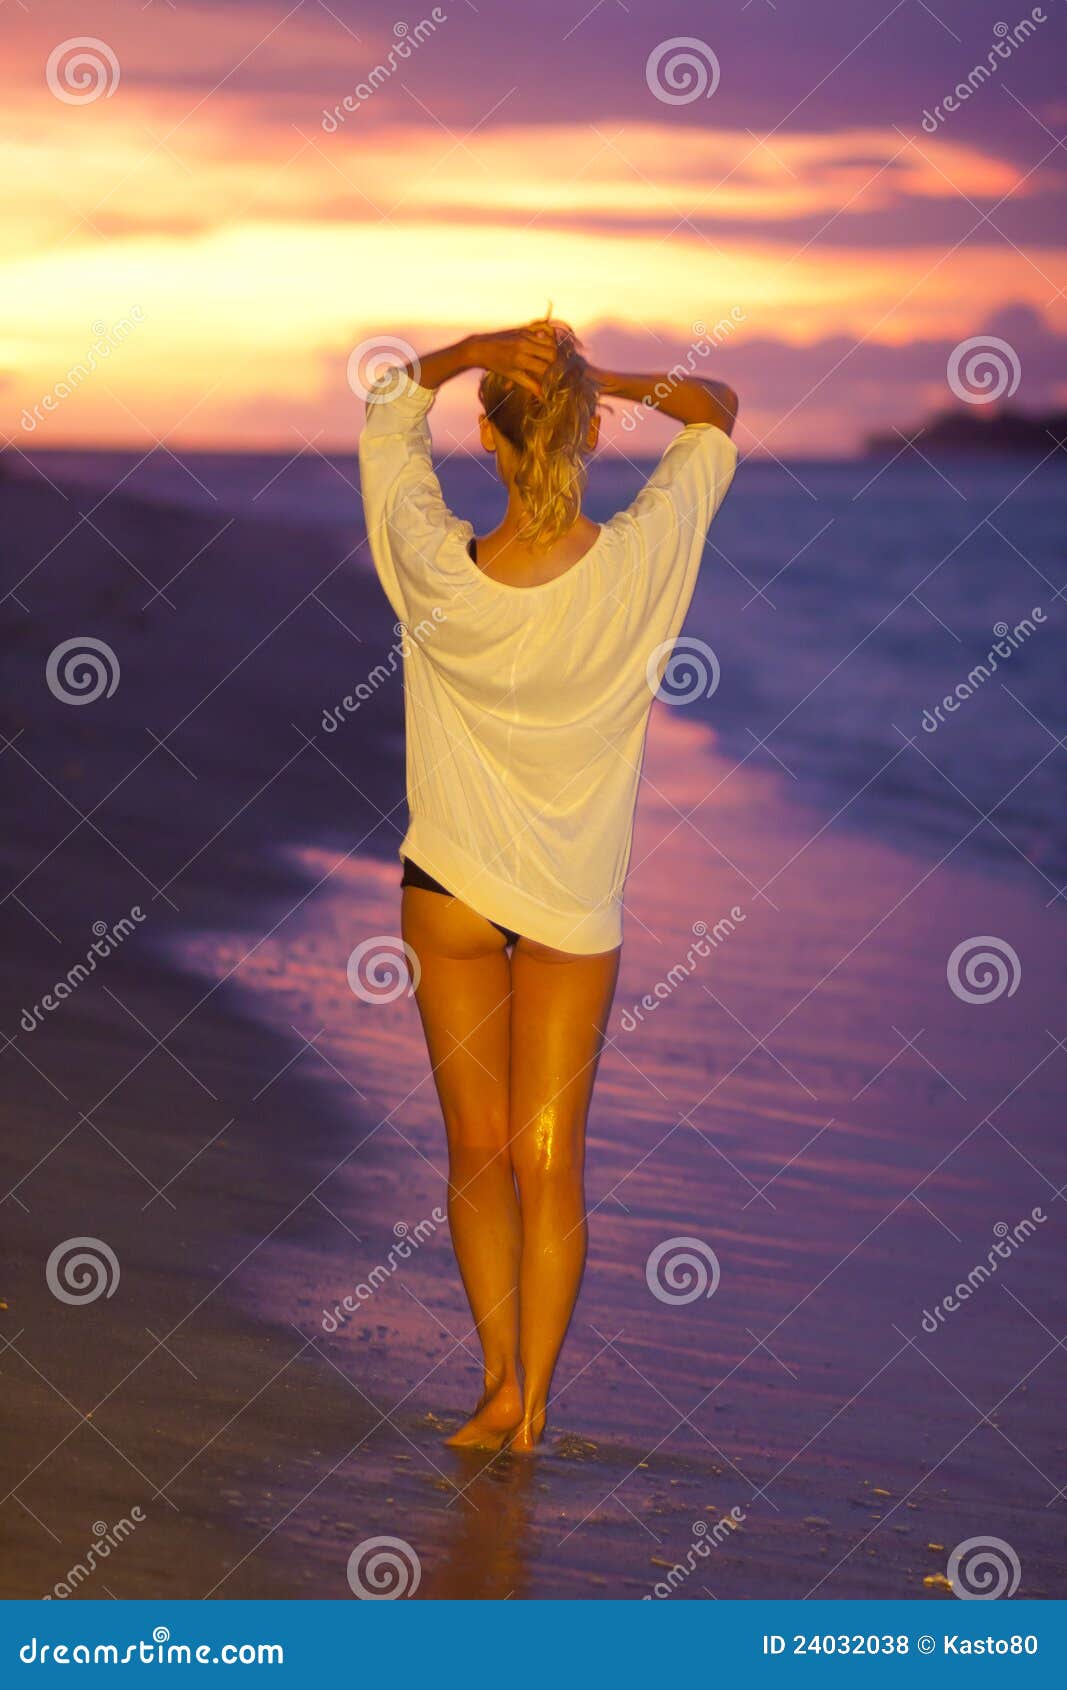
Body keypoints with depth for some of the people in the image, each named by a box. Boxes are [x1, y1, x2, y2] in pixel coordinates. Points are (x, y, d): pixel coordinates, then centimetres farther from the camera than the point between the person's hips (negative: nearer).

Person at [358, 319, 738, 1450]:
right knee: (548, 1160, 7)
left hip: (449, 890, 0)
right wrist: (599, 380, -12)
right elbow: (716, 411, 1)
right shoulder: (639, 562, -19)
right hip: (577, 903, 0)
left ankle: (502, 1378, 2)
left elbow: (390, 406, -1)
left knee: (477, 1150, 10)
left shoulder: (439, 574, -19)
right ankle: (533, 1399, 6)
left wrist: (475, 351, -18)